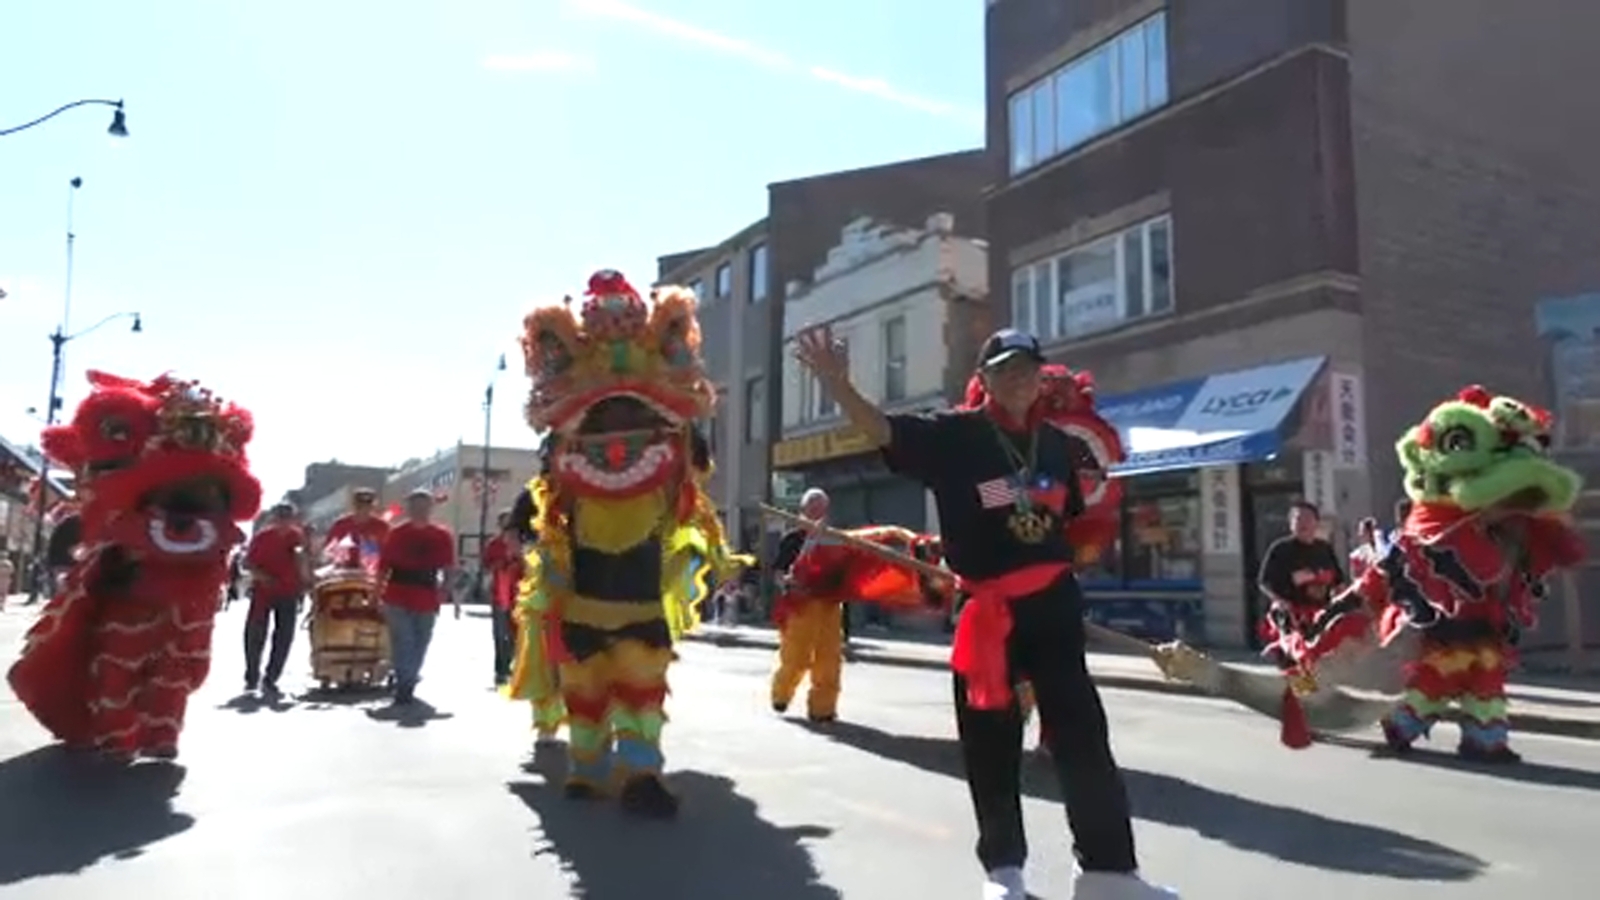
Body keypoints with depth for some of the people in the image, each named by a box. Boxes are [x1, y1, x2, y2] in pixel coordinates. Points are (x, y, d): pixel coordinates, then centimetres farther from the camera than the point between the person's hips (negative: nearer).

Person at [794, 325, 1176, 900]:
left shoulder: (1057, 443, 10)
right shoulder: (954, 433, -5)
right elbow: (883, 430, -19)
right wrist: (835, 381, -34)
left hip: (1053, 600, 4)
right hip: (985, 607, -3)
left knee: (1082, 732, 6)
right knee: (990, 740, 7)